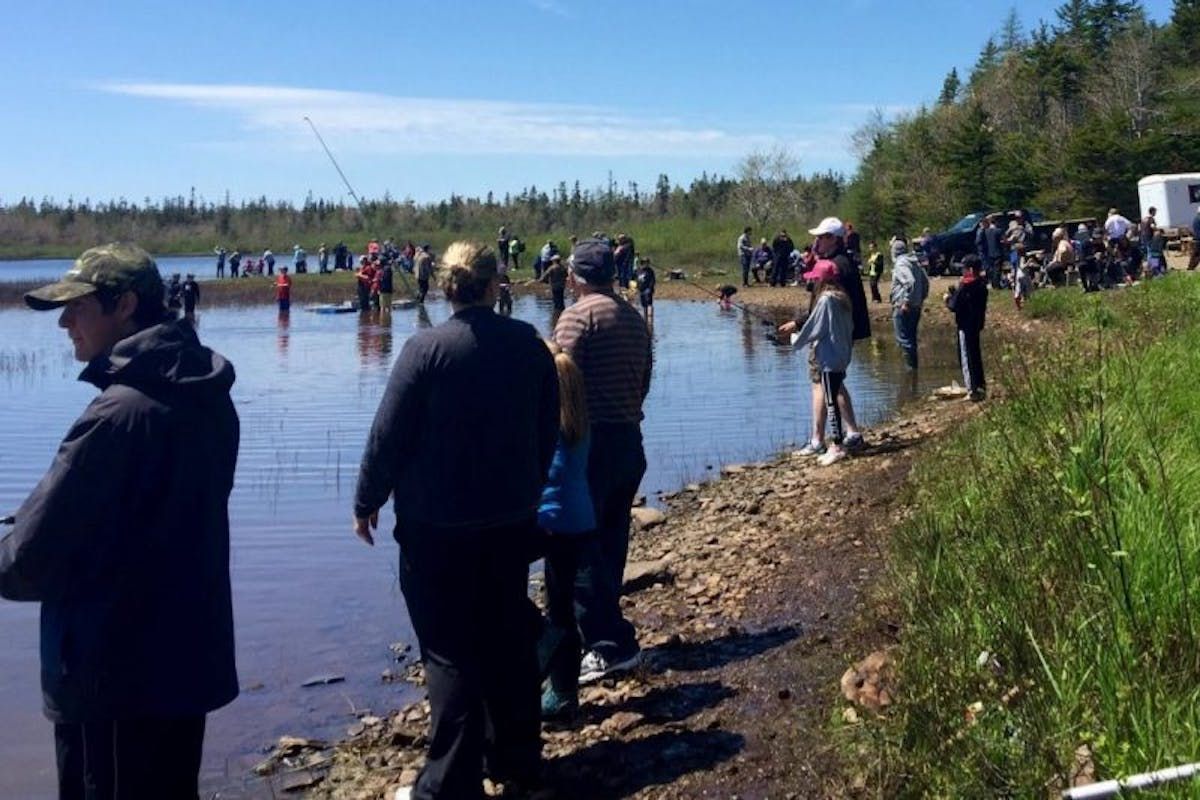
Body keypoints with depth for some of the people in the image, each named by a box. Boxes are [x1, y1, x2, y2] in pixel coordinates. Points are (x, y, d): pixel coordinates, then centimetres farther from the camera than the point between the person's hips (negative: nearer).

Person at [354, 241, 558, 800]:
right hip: (512, 518, 5)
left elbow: (388, 434, -12)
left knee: (450, 651, 2)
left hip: (438, 524, -5)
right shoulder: (529, 343, 1)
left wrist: (367, 502, 1)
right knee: (510, 639, 16)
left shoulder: (427, 348, -13)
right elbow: (549, 429, 10)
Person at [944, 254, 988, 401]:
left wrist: (948, 299, 2)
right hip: (977, 323, 8)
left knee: (966, 356, -2)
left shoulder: (965, 285, -19)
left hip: (965, 325, -8)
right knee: (976, 355, 19)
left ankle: (972, 389, -3)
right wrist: (955, 294, 11)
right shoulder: (982, 284, 6)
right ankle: (981, 385, 28)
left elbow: (954, 306, -18)